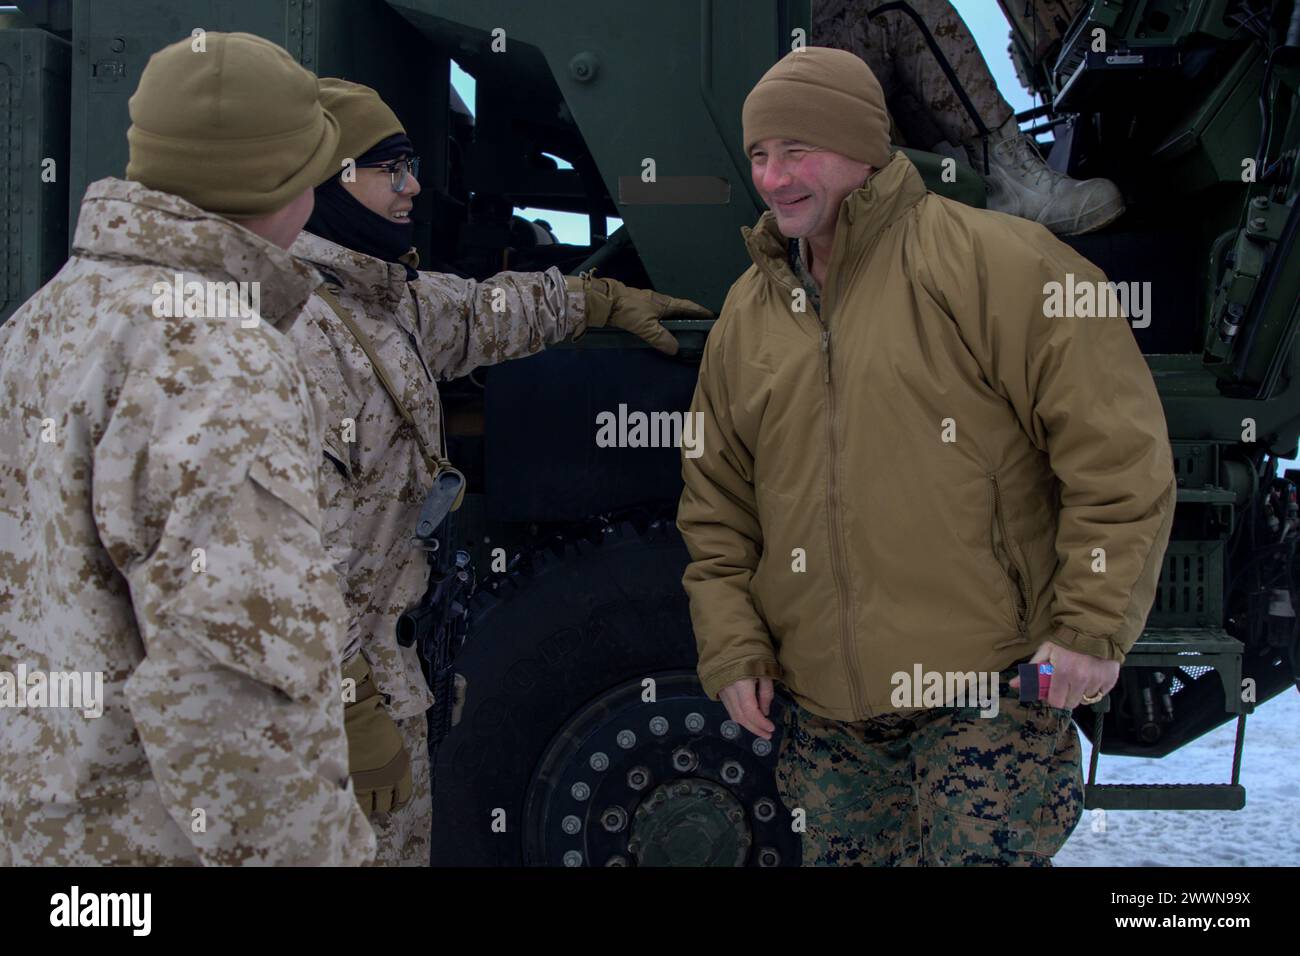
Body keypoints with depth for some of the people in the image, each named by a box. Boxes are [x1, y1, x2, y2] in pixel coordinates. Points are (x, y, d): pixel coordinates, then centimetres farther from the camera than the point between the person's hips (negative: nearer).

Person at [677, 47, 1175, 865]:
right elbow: (715, 507, 15)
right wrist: (732, 649, 5)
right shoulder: (745, 314, 11)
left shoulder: (990, 260, -9)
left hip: (988, 692, -5)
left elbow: (1117, 449, -12)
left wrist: (1093, 627, -13)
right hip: (826, 714, 6)